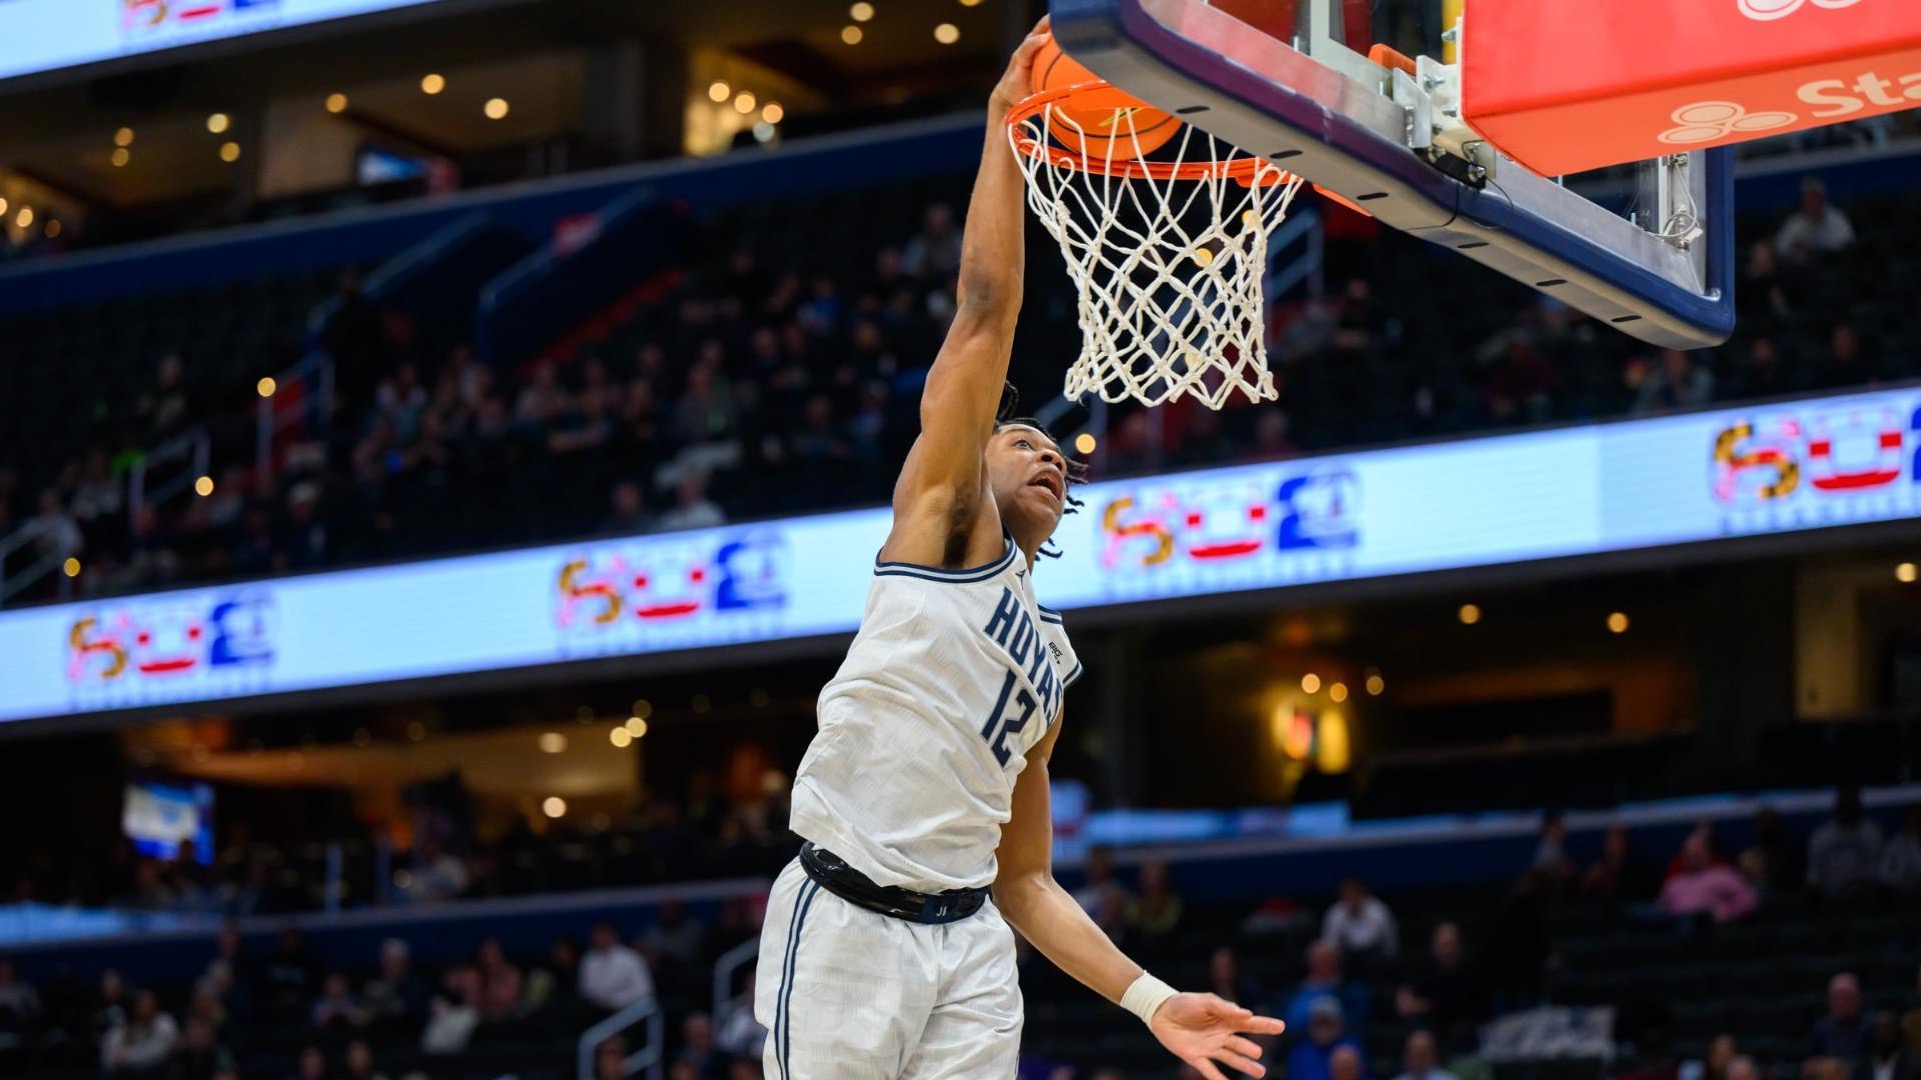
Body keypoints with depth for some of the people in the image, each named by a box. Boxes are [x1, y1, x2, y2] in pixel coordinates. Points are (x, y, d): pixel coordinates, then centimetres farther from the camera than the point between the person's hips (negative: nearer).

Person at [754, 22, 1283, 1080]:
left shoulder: (1050, 665, 25)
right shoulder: (943, 515, 9)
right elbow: (985, 310, 0)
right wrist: (1005, 123, -1)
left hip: (968, 947, 6)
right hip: (845, 923, -6)